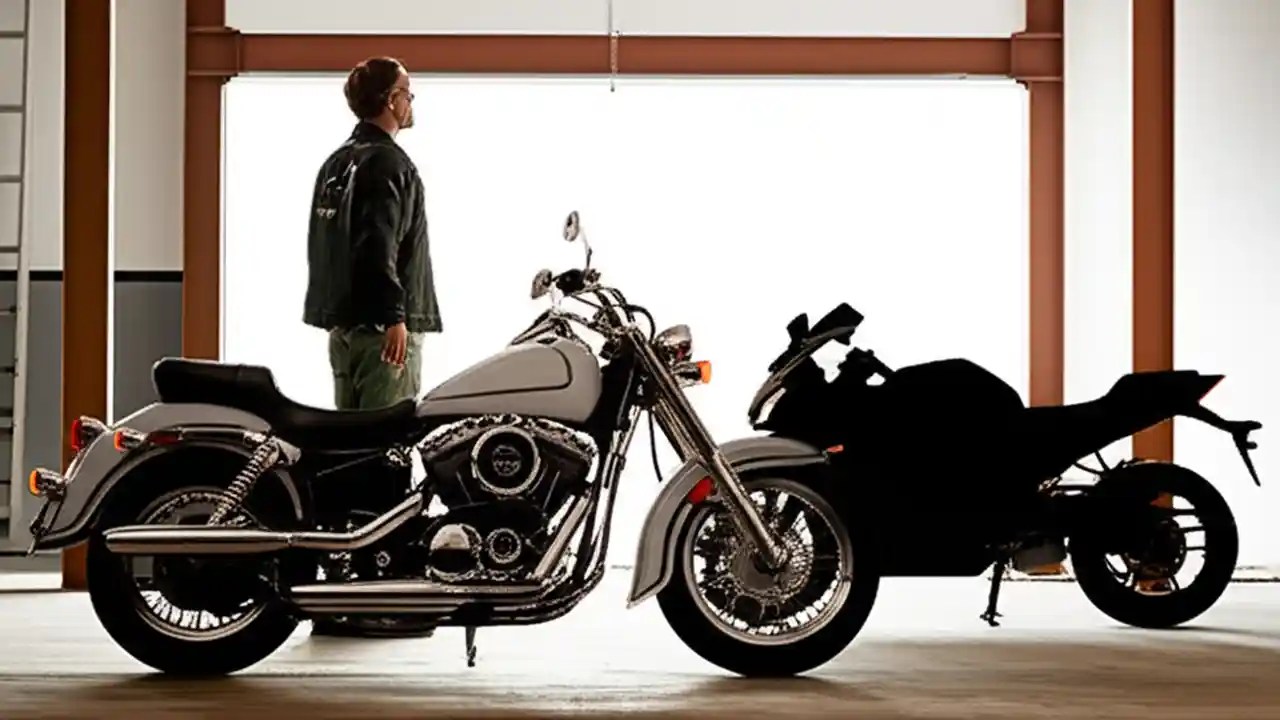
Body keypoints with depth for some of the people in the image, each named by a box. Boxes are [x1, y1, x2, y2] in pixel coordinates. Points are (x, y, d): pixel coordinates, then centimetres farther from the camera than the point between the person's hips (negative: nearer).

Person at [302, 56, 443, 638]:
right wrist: (395, 315, -26)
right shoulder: (388, 163, -9)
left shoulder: (336, 162, 21)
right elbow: (379, 244, -22)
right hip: (381, 327, -10)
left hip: (343, 326, 10)